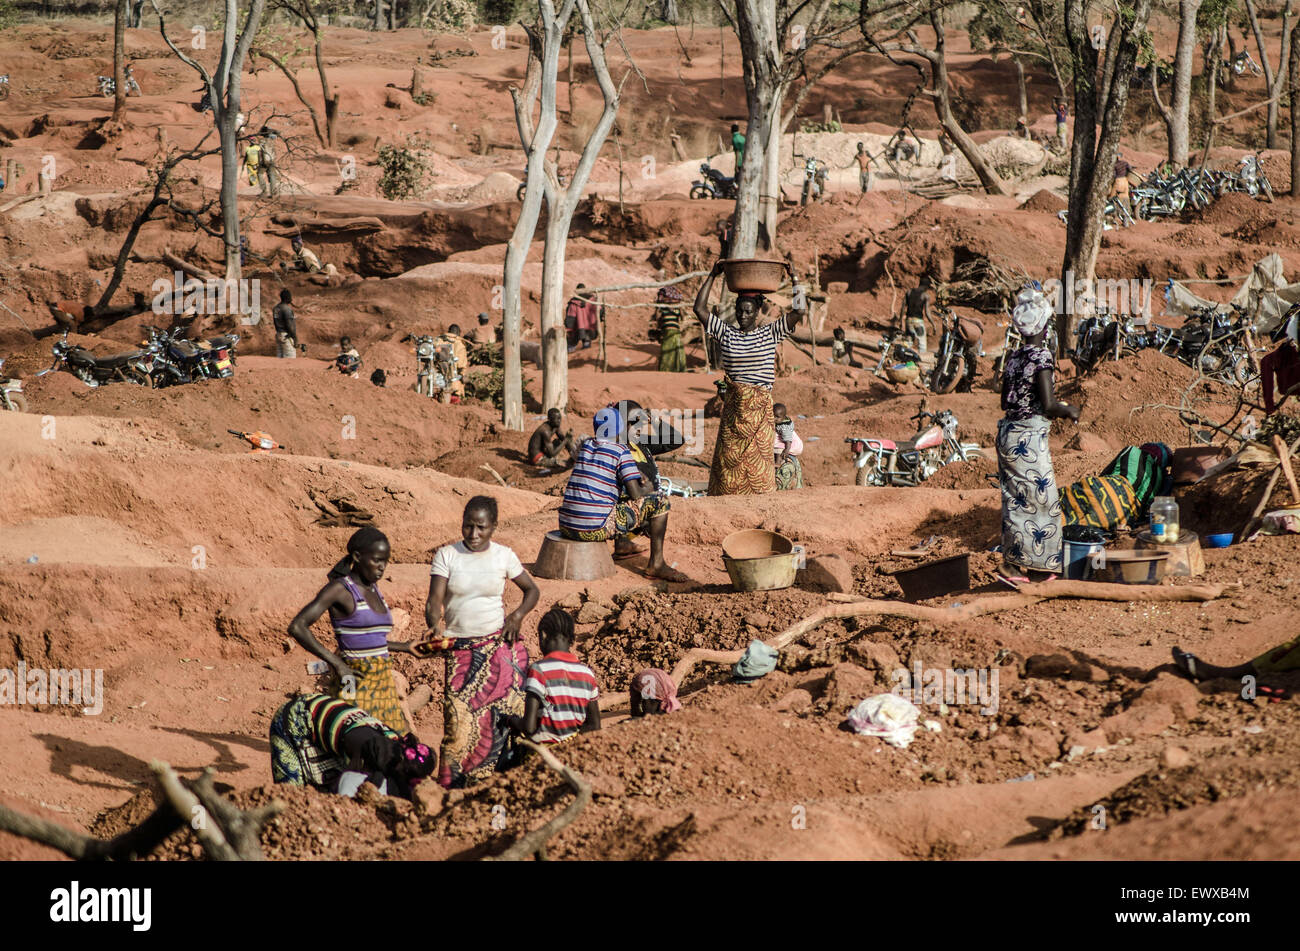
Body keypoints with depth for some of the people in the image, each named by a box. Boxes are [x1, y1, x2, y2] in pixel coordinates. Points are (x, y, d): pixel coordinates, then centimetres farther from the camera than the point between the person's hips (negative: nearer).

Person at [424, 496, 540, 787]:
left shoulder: (504, 556, 4)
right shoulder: (447, 556, 1)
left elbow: (532, 590, 18)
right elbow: (434, 600, -7)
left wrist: (518, 616, -1)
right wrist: (435, 627, -27)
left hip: (499, 646, 1)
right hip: (460, 651, -1)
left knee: (502, 714, -8)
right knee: (460, 717, -10)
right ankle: (455, 783, 0)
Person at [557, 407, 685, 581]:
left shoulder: (584, 445, 14)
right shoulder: (621, 451, -4)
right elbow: (636, 494, -6)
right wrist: (646, 488, 17)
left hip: (566, 526, 7)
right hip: (597, 529, -7)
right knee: (660, 501, 4)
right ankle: (656, 565, 5)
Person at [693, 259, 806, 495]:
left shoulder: (770, 334, 4)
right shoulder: (726, 334, 8)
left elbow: (798, 312, -2)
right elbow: (700, 309, 4)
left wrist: (795, 279, -4)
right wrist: (713, 276, 4)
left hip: (760, 408, -2)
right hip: (733, 407, 2)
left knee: (757, 461, -3)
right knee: (728, 458, 0)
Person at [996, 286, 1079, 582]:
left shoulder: (1013, 356, 8)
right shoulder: (1041, 356, -15)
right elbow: (1048, 405, -21)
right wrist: (1069, 411, 0)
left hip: (1008, 433, 7)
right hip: (1030, 438, -7)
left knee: (1014, 500, 13)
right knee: (1041, 499, 2)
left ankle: (1013, 565, 18)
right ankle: (1038, 565, 7)